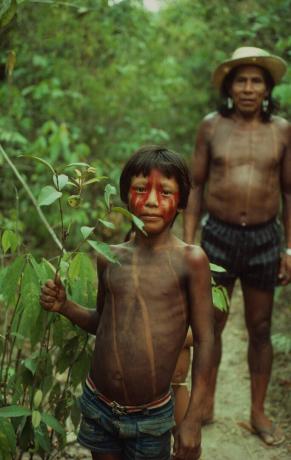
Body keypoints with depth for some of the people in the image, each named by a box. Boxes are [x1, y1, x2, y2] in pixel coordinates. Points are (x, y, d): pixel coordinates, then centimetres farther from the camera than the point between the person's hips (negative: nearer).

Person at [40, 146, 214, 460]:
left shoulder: (190, 259, -13)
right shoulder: (110, 257, -1)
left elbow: (204, 341, -9)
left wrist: (193, 420, -9)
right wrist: (64, 306, -4)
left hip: (151, 417, -4)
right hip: (96, 406, 4)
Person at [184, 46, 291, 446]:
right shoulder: (212, 126, -1)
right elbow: (196, 186, 2)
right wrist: (187, 241, -2)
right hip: (219, 235, 0)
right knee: (211, 324, 10)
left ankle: (259, 412, 25)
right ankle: (206, 402, 27)